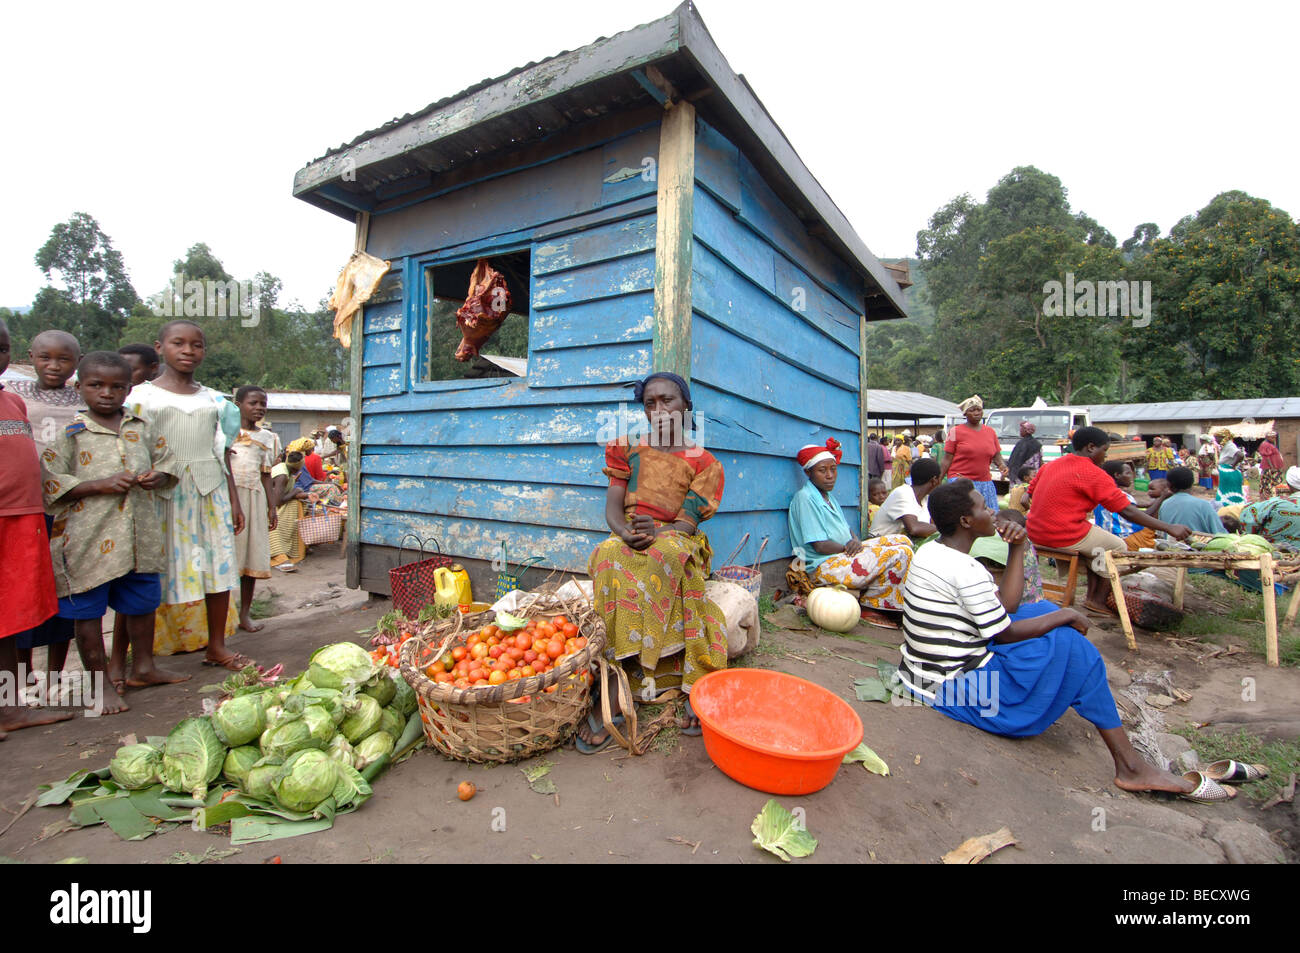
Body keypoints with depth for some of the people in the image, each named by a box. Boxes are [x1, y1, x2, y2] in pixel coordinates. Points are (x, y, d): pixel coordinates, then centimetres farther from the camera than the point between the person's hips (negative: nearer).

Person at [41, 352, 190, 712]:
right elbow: (48, 482, -8)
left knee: (142, 604, 15)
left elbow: (167, 460, 18)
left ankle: (143, 667, 32)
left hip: (140, 536, 4)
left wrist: (158, 477, -3)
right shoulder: (70, 432, -4)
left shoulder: (141, 429, 8)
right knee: (87, 611, 6)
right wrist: (101, 485, -19)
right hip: (89, 540, -3)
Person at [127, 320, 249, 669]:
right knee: (163, 570, 0)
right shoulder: (141, 396, 4)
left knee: (218, 566, 4)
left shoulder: (213, 399, 13)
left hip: (210, 491, 3)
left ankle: (216, 646, 14)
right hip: (163, 492, -3)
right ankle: (150, 651, 14)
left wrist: (234, 499, 11)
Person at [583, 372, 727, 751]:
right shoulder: (628, 450, 15)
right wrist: (626, 532, -19)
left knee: (665, 555, -38)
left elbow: (688, 523, -4)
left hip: (677, 543, -1)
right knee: (611, 555, -35)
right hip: (628, 542, 2)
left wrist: (656, 532, -26)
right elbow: (613, 509, 5)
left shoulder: (704, 462, 8)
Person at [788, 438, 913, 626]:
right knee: (900, 554, -16)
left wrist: (856, 541, -7)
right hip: (824, 566, -10)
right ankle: (867, 606, -3)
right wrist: (848, 548, -7)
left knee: (903, 541, 9)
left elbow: (847, 530, 15)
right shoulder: (805, 498, -13)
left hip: (843, 556, 10)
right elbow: (820, 545, -18)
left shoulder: (828, 497, 18)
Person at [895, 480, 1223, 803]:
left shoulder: (931, 551, 4)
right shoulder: (964, 570, -25)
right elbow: (1006, 634, -15)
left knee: (1044, 610, 15)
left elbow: (1005, 607, 7)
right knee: (1072, 645, -7)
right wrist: (1067, 615, -2)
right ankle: (1131, 767, 6)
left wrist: (1016, 549, 2)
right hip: (956, 689, -9)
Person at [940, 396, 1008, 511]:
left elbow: (997, 455, 20)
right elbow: (947, 459, -1)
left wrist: (1002, 466, -1)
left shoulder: (991, 432, 13)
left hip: (985, 482, 5)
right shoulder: (956, 431, 0)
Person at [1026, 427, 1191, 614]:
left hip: (1035, 533, 8)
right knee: (1118, 547, 16)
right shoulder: (1094, 474, -12)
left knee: (1097, 539, 29)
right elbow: (1128, 512, -12)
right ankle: (1098, 600, 22)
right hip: (1065, 538, -8)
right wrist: (1169, 528, -5)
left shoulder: (1050, 465, 9)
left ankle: (1091, 597, 28)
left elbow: (1030, 493, 17)